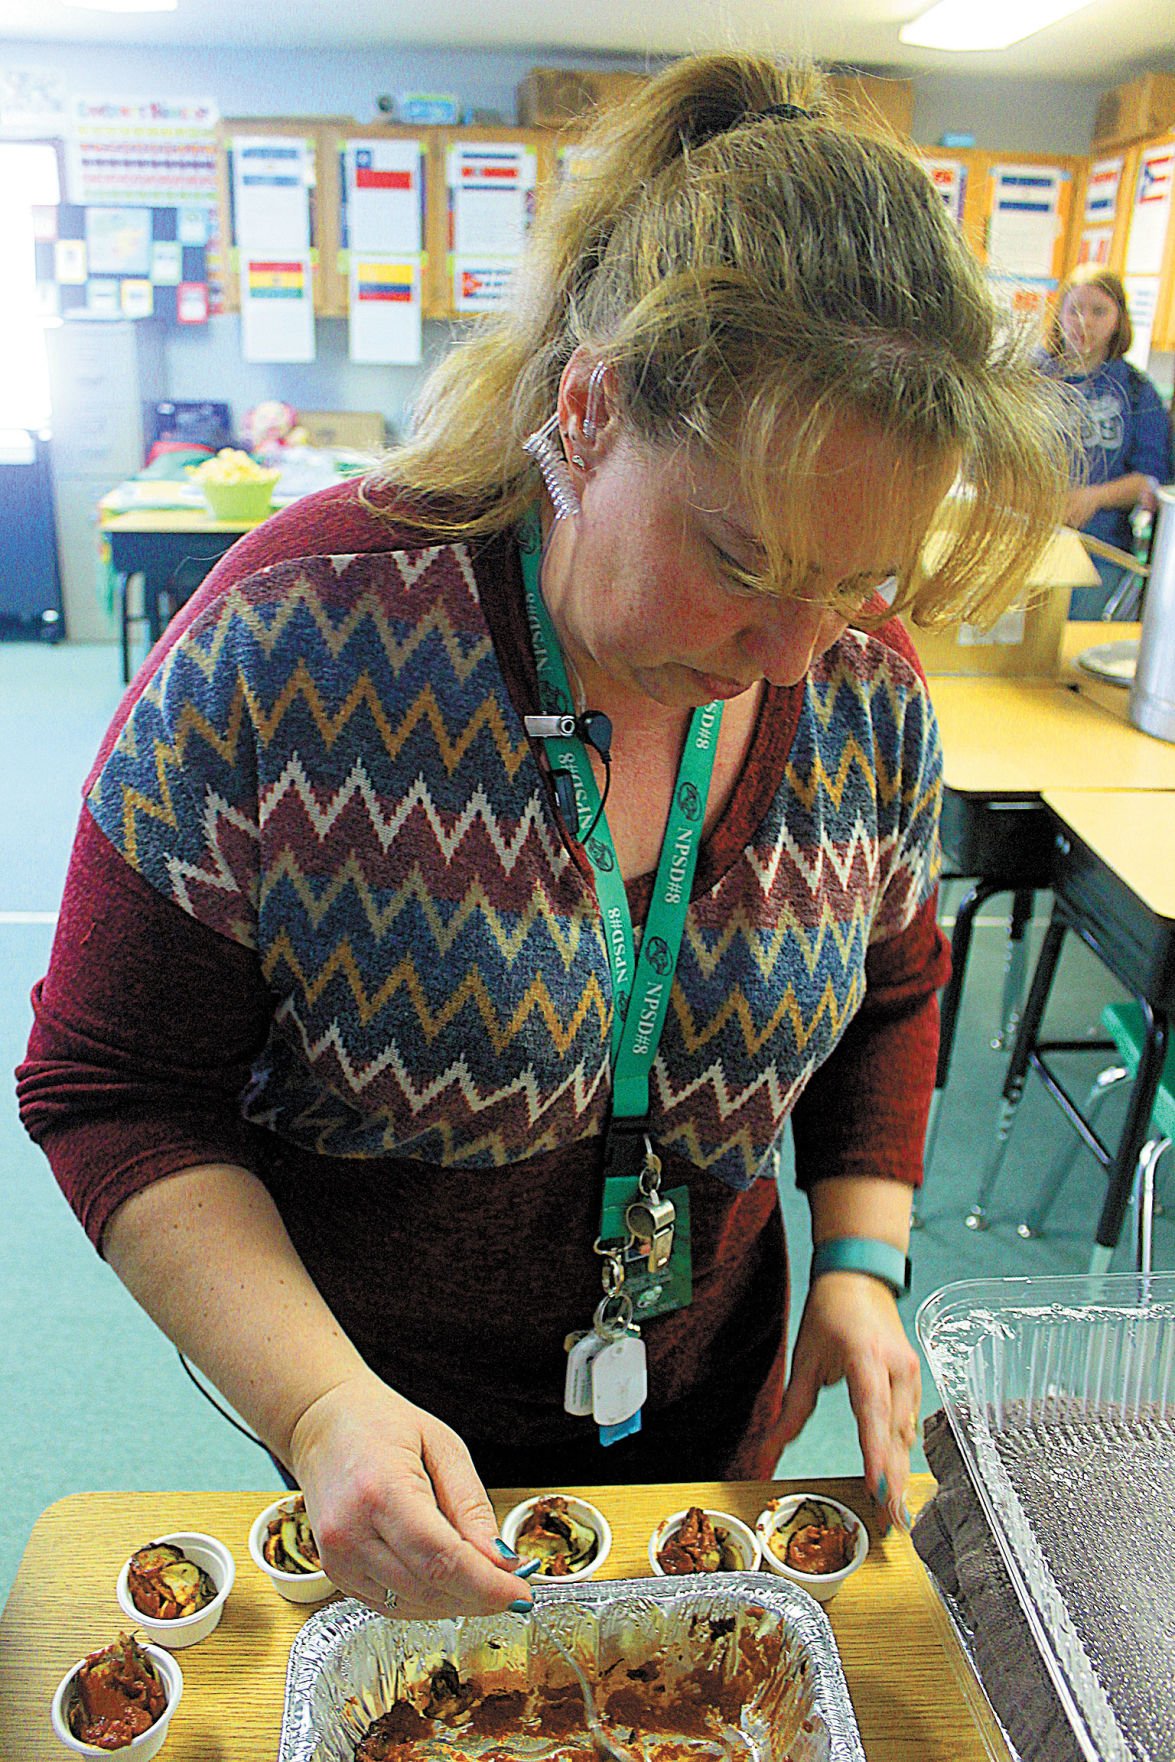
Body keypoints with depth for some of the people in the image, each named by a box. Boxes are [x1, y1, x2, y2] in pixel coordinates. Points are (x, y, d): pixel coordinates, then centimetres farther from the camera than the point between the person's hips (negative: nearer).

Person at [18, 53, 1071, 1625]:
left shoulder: (864, 686, -14)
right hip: (371, 1399, -2)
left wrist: (862, 1261, -7)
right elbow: (115, 1090, -20)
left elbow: (892, 992, 4)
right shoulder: (297, 642, -27)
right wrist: (320, 1405, -29)